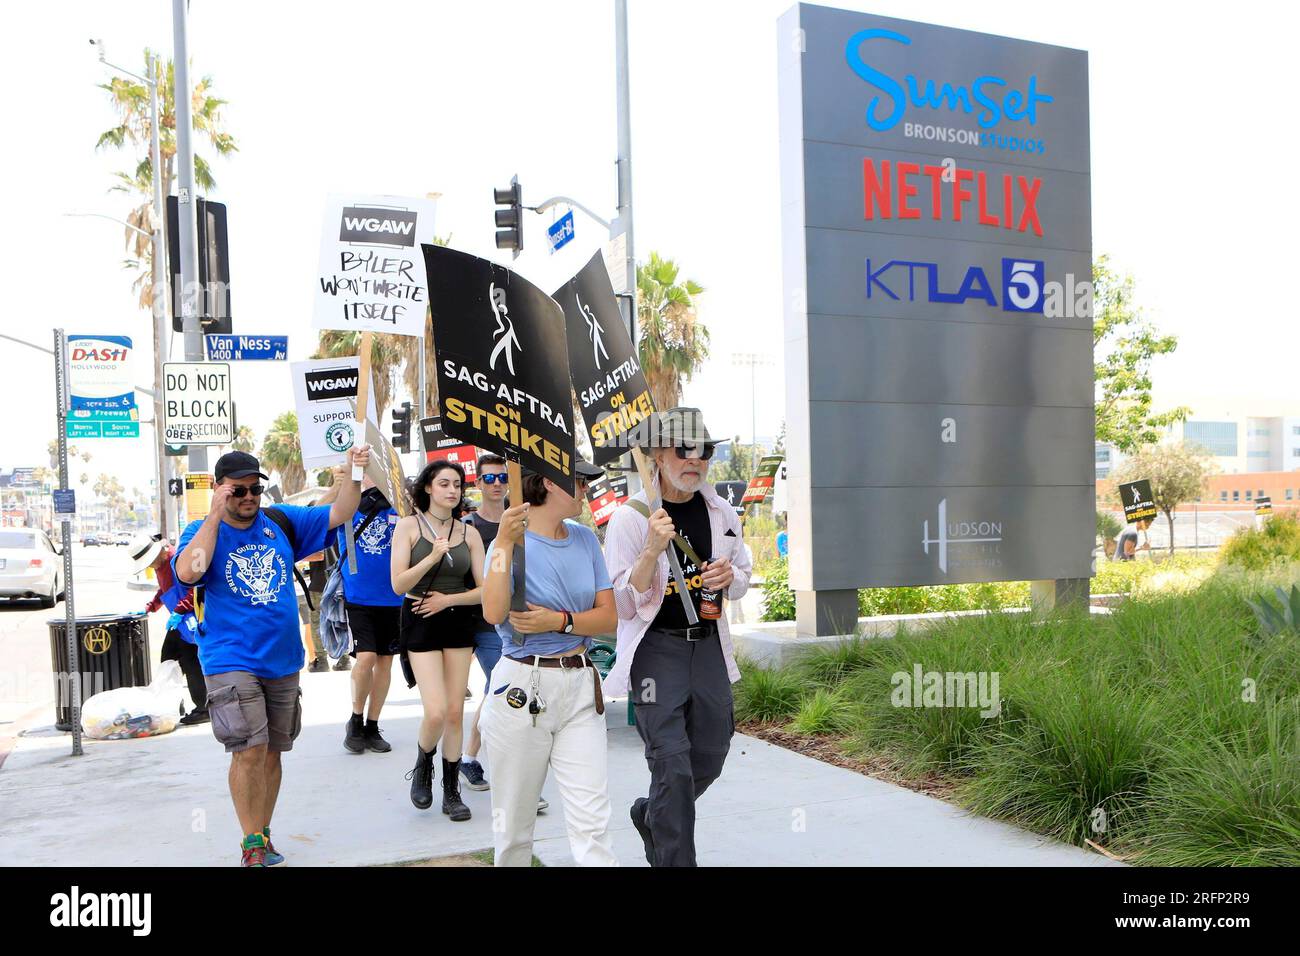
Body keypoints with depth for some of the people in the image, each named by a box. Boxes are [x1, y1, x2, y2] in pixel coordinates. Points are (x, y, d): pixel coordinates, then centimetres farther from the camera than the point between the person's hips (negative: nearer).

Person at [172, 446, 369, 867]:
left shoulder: (281, 522, 6)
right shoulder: (202, 531, -3)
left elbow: (337, 514, 8)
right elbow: (187, 571, -23)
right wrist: (216, 514, -22)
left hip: (283, 660, 4)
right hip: (232, 662, -4)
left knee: (271, 752, 12)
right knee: (250, 751, -13)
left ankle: (263, 836, 25)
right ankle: (252, 843, 2)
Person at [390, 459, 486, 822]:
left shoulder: (469, 532, 5)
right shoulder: (409, 526, -2)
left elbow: (484, 588, 4)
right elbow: (398, 584, -9)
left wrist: (449, 599, -11)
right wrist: (433, 556, -20)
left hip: (458, 622, 3)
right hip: (420, 623, -3)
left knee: (455, 712, 4)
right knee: (436, 712, -13)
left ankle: (452, 792, 17)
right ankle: (422, 768, 18)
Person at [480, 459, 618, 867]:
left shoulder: (585, 539, 8)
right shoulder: (511, 538, -5)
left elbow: (608, 617, 5)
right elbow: (494, 613, -21)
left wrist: (559, 621, -10)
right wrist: (505, 543, -22)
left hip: (580, 687, 3)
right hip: (521, 688, -3)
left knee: (593, 825, -2)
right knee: (514, 823, 10)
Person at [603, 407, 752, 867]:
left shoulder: (722, 513, 4)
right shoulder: (629, 518, -11)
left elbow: (743, 581, 16)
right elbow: (621, 604, -13)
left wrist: (730, 577, -8)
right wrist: (652, 551, -27)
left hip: (708, 645, 6)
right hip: (655, 649, -6)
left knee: (710, 756, 16)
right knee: (672, 766, -9)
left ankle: (649, 815, 42)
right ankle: (676, 857, 6)